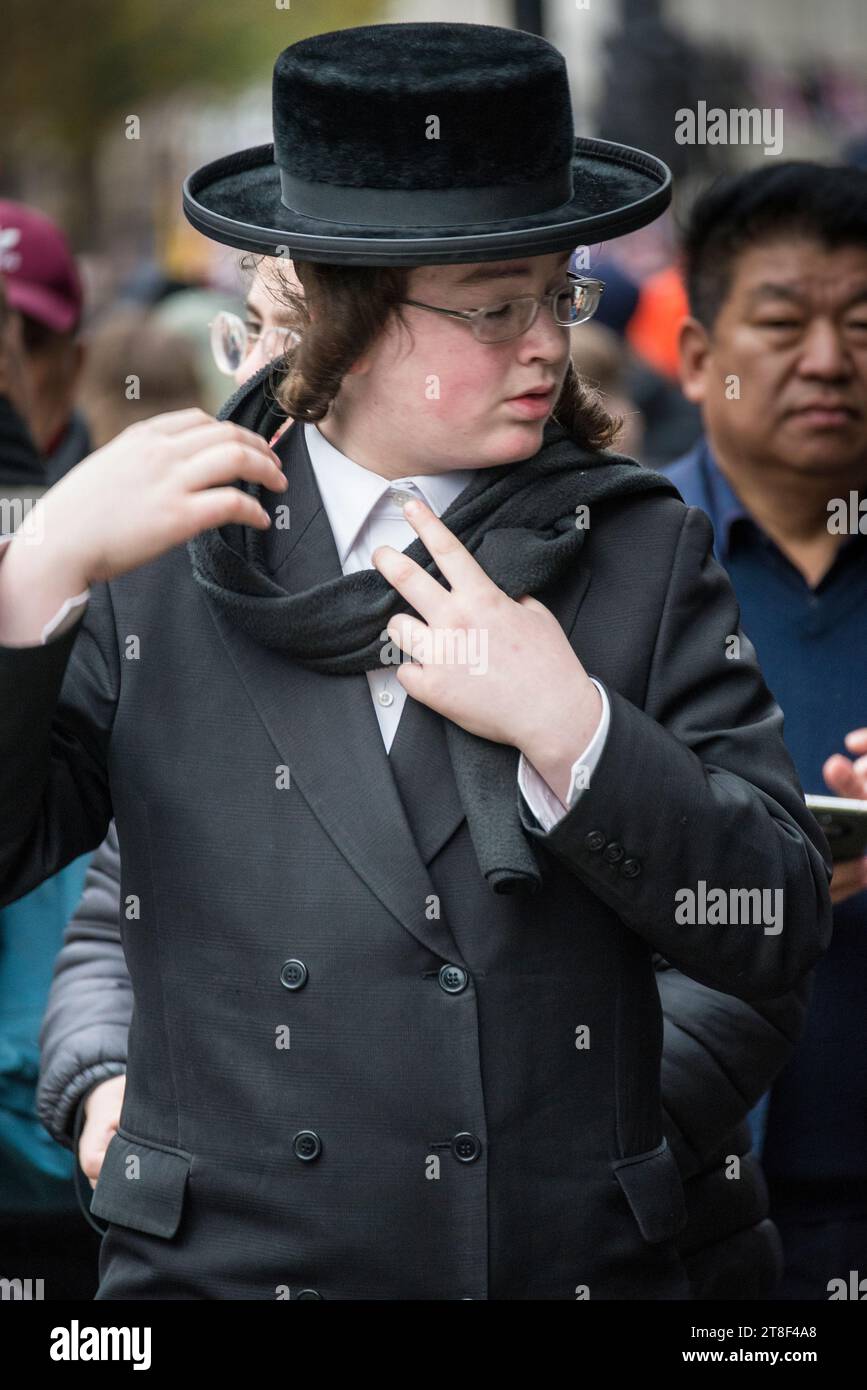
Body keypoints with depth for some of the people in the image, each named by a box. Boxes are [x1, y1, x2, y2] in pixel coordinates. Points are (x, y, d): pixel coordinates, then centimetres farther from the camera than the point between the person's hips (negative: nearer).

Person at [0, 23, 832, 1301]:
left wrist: (571, 729, -17)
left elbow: (779, 936, -5)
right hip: (220, 1265, -1)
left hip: (577, 1262, 2)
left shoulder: (645, 553, 1)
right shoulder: (162, 562, -2)